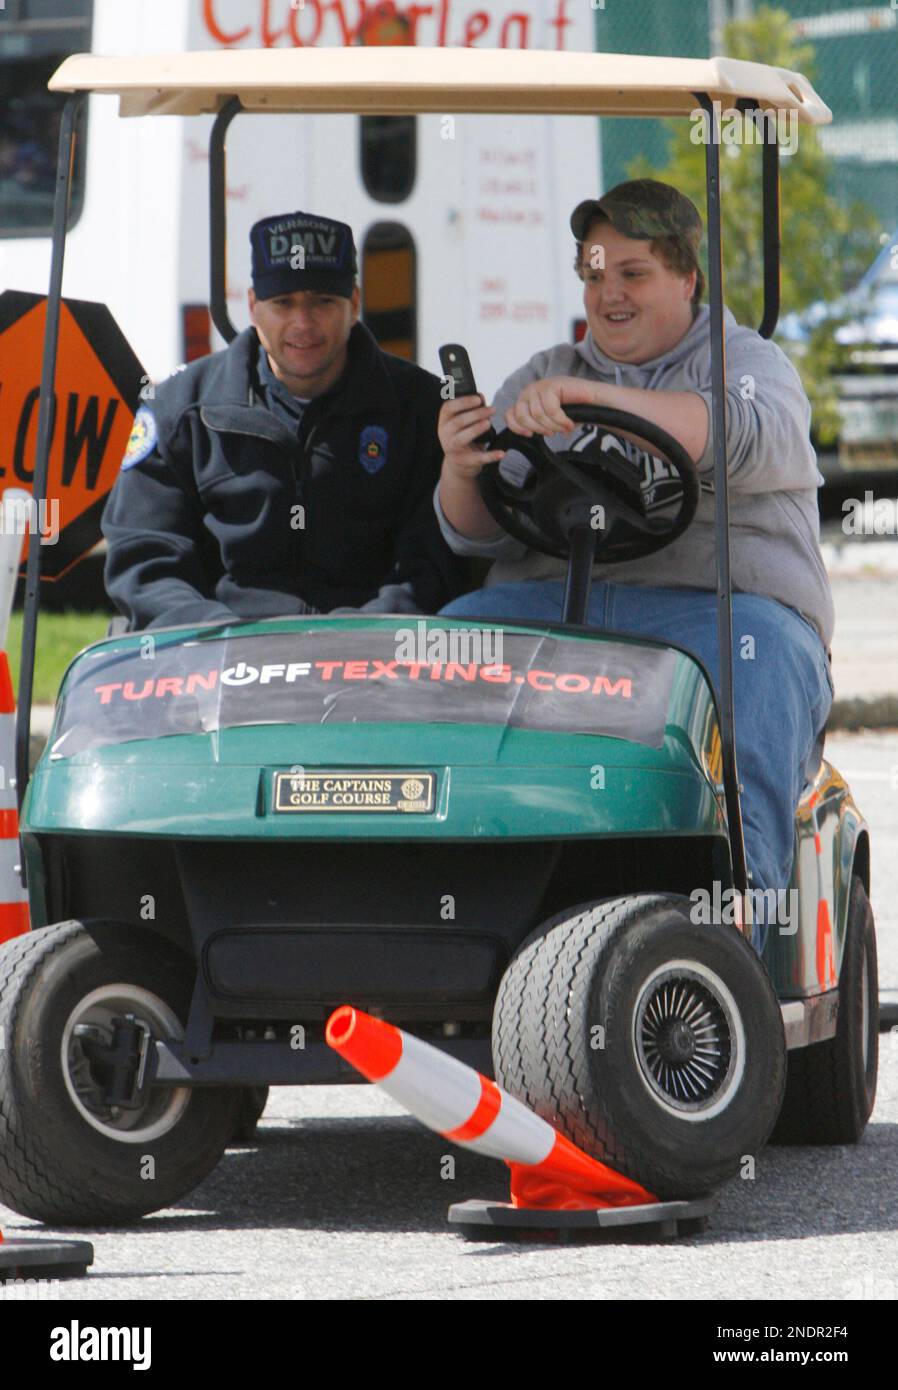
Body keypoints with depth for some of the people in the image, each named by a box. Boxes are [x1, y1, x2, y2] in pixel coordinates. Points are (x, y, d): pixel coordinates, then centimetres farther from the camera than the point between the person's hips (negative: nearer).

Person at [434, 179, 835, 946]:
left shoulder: (752, 364, 9)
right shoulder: (541, 379, 22)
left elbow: (743, 436, -17)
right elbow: (480, 531, 11)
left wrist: (586, 395, -31)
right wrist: (460, 469, -15)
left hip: (714, 604, -3)